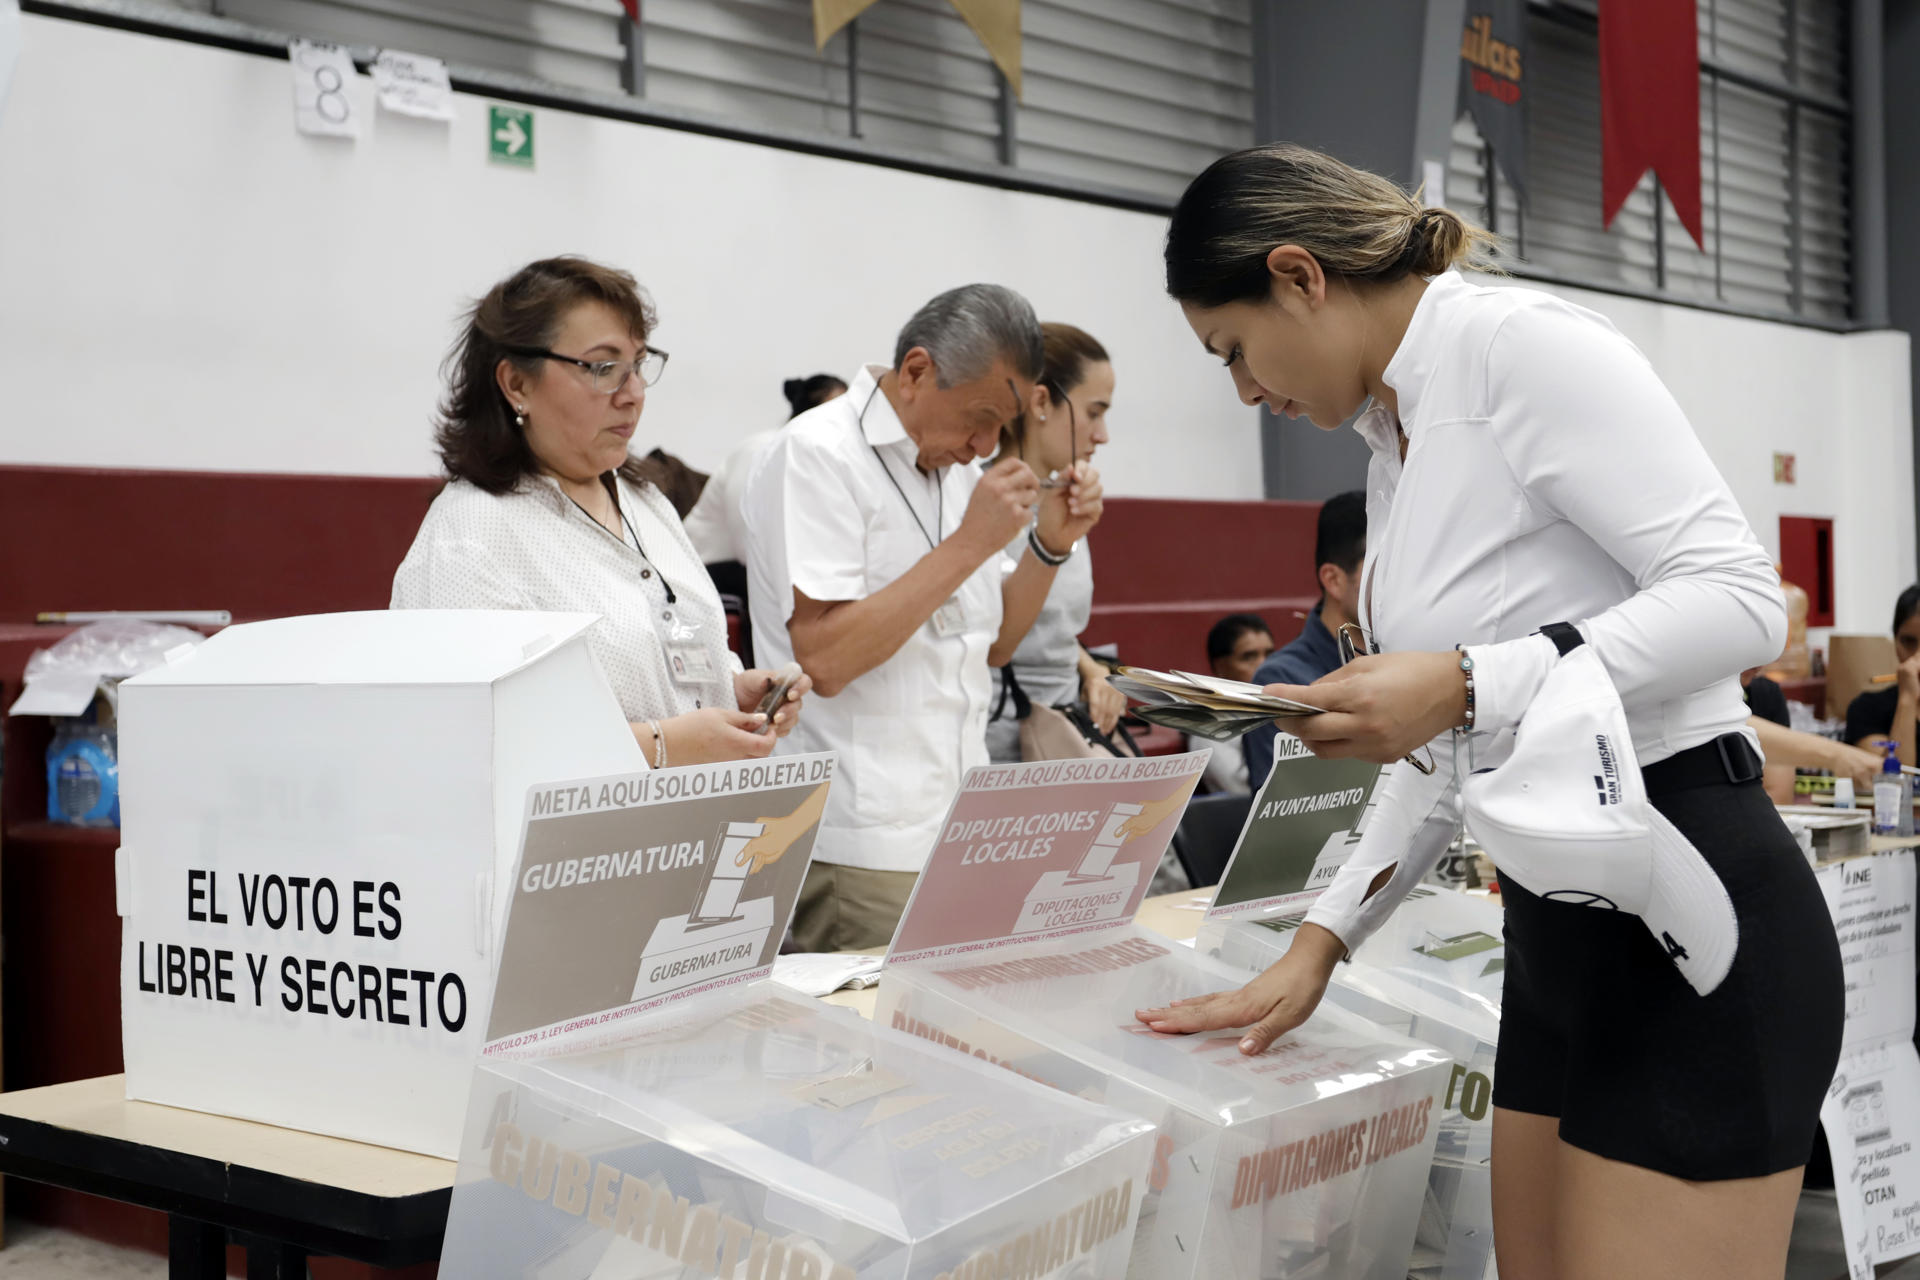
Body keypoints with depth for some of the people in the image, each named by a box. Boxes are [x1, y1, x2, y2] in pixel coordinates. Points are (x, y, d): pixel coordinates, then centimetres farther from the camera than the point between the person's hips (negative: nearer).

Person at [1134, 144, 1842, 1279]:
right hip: (1559, 931, 9)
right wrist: (1321, 944, 13)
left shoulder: (1521, 345, -12)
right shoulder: (1396, 439, 16)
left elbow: (1740, 598, -19)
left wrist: (1466, 683, -26)